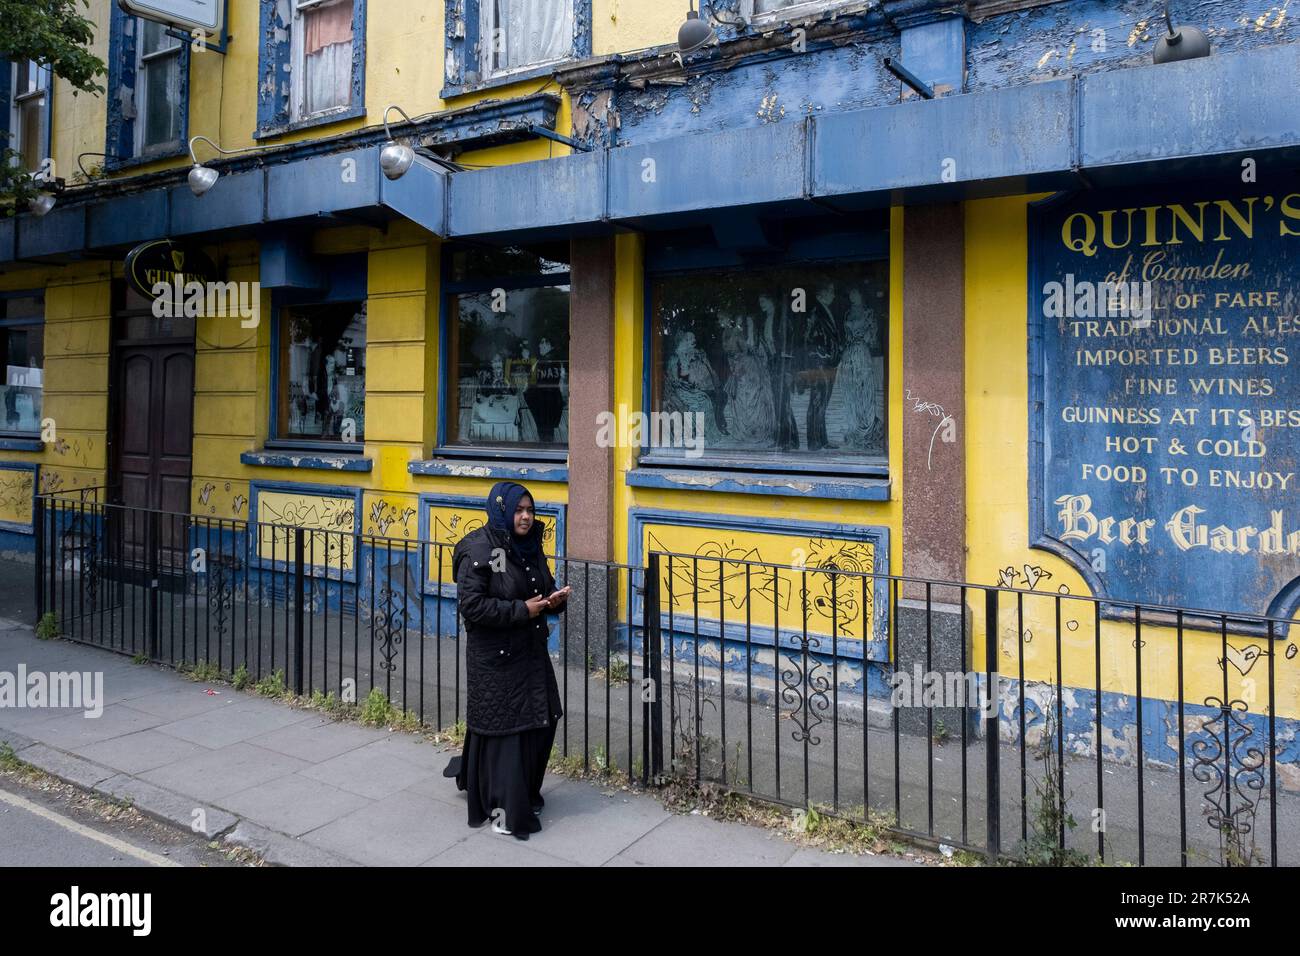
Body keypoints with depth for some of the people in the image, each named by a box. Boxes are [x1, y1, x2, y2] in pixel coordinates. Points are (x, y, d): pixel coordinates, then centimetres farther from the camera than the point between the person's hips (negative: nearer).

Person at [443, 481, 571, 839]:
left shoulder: (530, 547, 7)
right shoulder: (479, 550, -16)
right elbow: (470, 604, -21)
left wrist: (555, 599, -6)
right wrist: (521, 610, -20)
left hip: (531, 651, 8)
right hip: (495, 658, -7)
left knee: (540, 723, 11)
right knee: (502, 730, 2)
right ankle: (504, 810, 16)